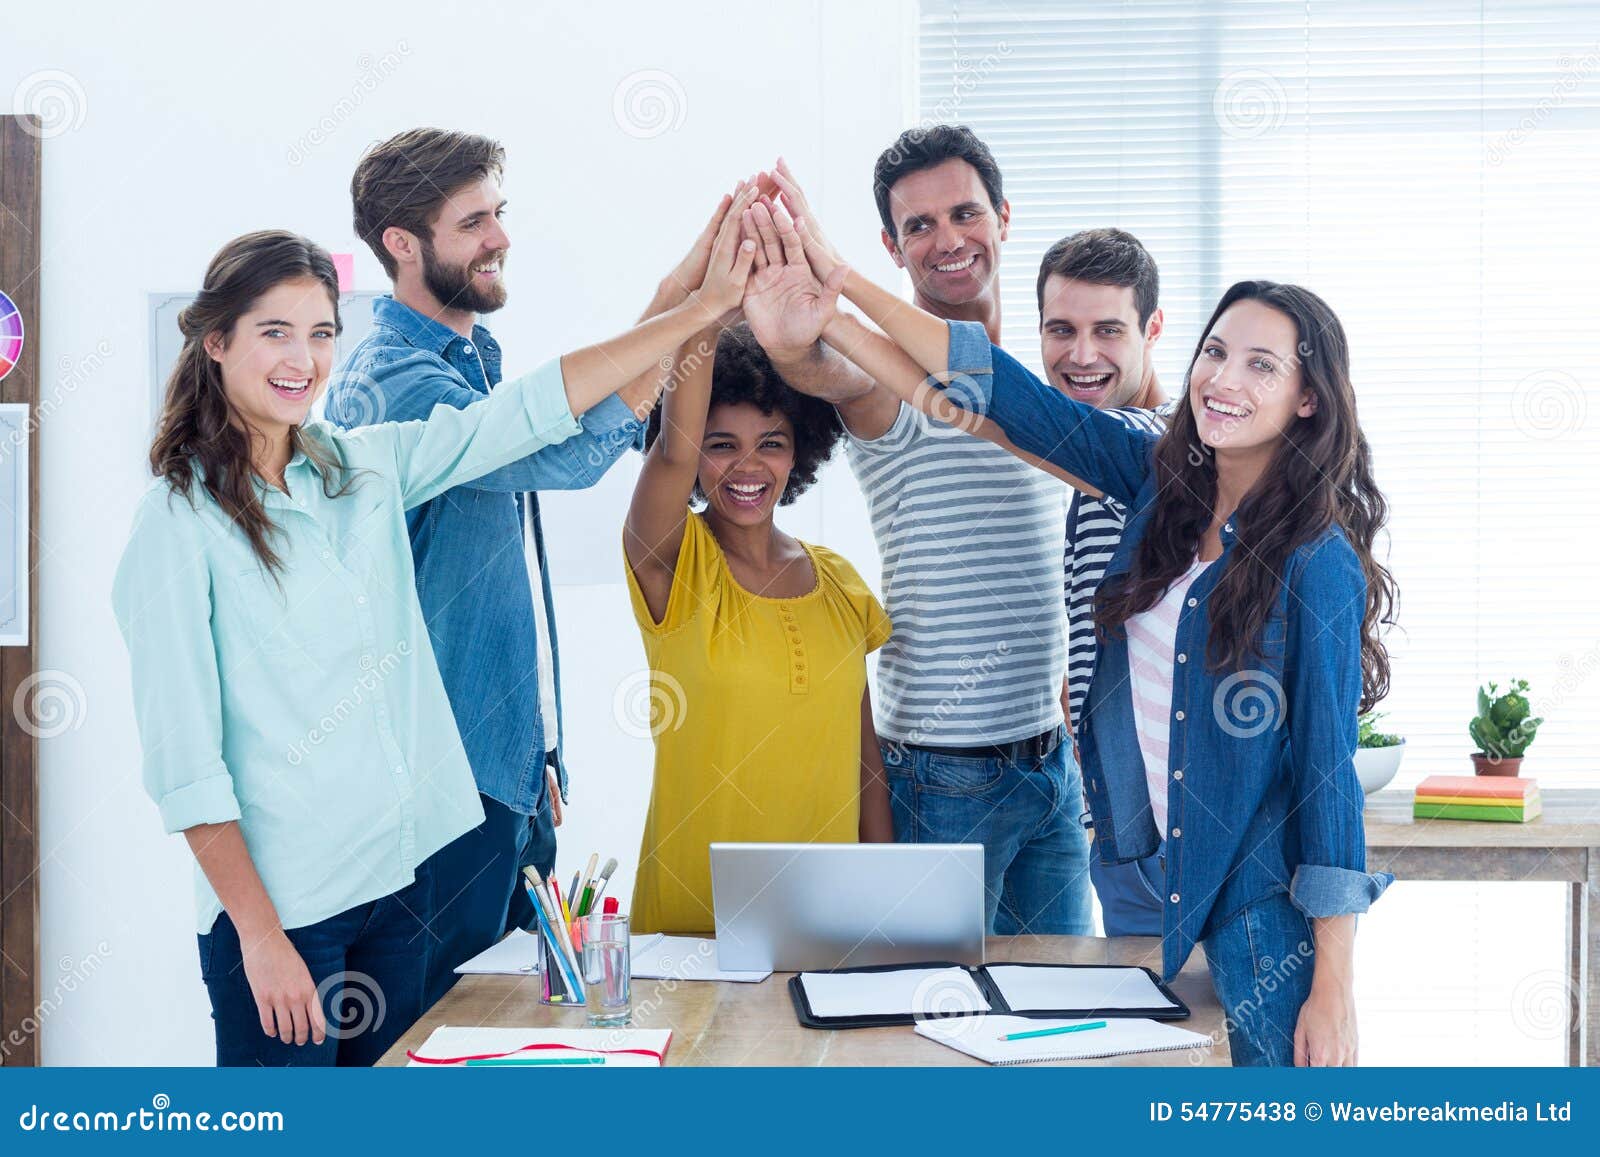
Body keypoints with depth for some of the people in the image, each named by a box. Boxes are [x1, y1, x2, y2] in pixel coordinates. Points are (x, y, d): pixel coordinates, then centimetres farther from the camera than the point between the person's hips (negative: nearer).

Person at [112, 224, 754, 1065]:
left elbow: (535, 407, 10)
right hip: (279, 901, -6)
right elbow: (184, 762, -12)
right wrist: (260, 936, -16)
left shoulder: (365, 467, 8)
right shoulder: (180, 519, -10)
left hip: (400, 878, 6)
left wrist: (703, 308, 8)